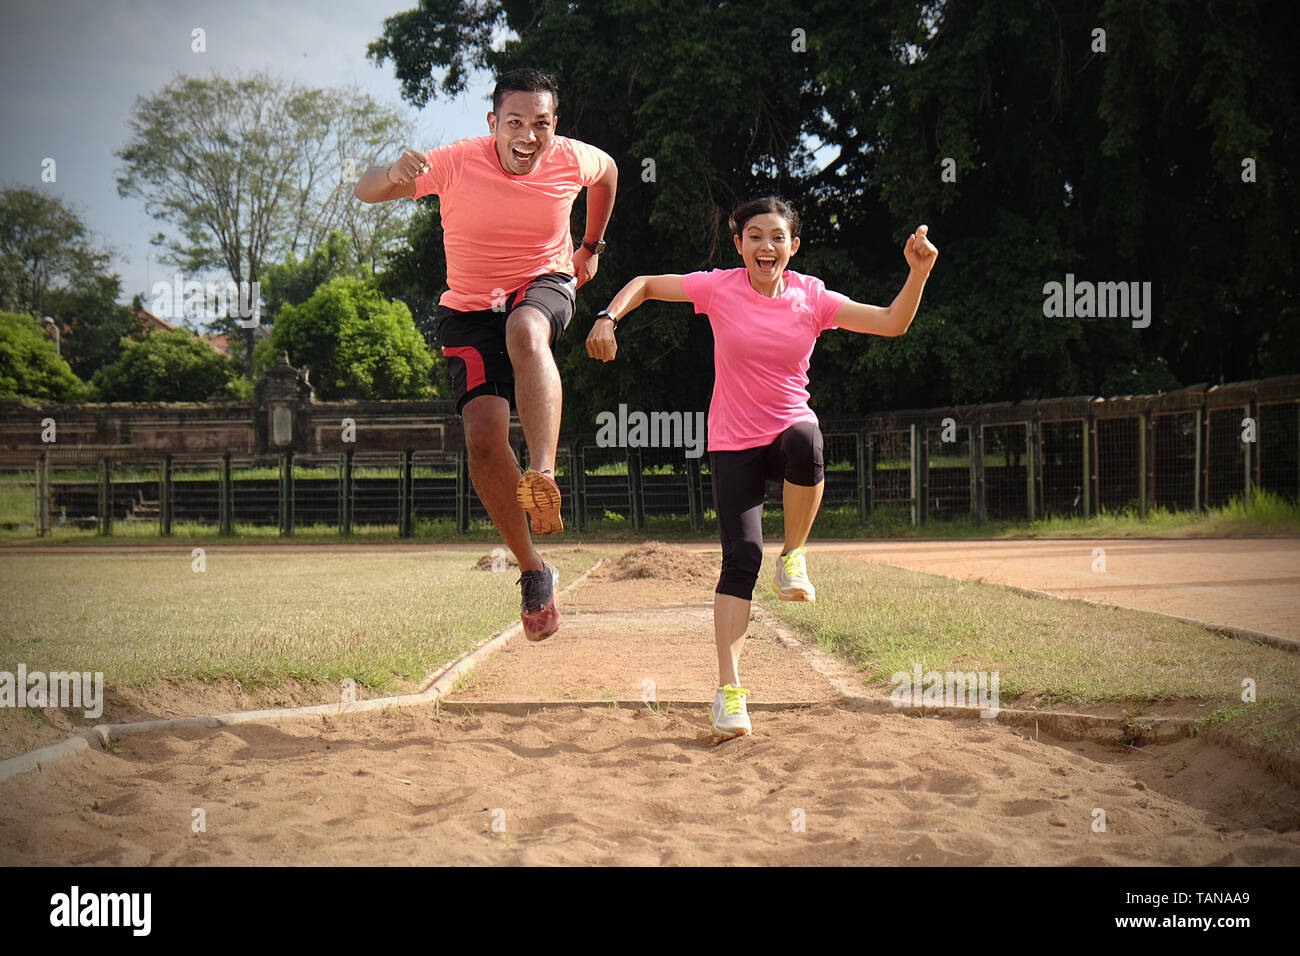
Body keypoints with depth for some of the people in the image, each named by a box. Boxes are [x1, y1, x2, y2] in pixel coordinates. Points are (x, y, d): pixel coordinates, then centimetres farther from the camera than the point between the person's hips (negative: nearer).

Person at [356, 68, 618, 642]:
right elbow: (366, 192, -17)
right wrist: (396, 174, -41)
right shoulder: (458, 164, -18)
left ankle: (542, 475, -49)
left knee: (524, 331, -39)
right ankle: (533, 571, -2)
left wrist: (592, 245, 23)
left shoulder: (573, 160, -11)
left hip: (545, 285, 0)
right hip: (470, 309, 0)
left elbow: (608, 171, 15)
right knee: (483, 434, -17)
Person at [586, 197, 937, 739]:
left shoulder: (811, 299, -2)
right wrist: (608, 319, -11)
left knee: (805, 441, -38)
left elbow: (893, 323, -3)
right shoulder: (719, 289, -5)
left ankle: (793, 558, -14)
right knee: (741, 556, -14)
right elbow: (645, 284, 6)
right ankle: (729, 689, -11)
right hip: (733, 443, -1)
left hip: (790, 428, 1)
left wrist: (918, 271, -17)